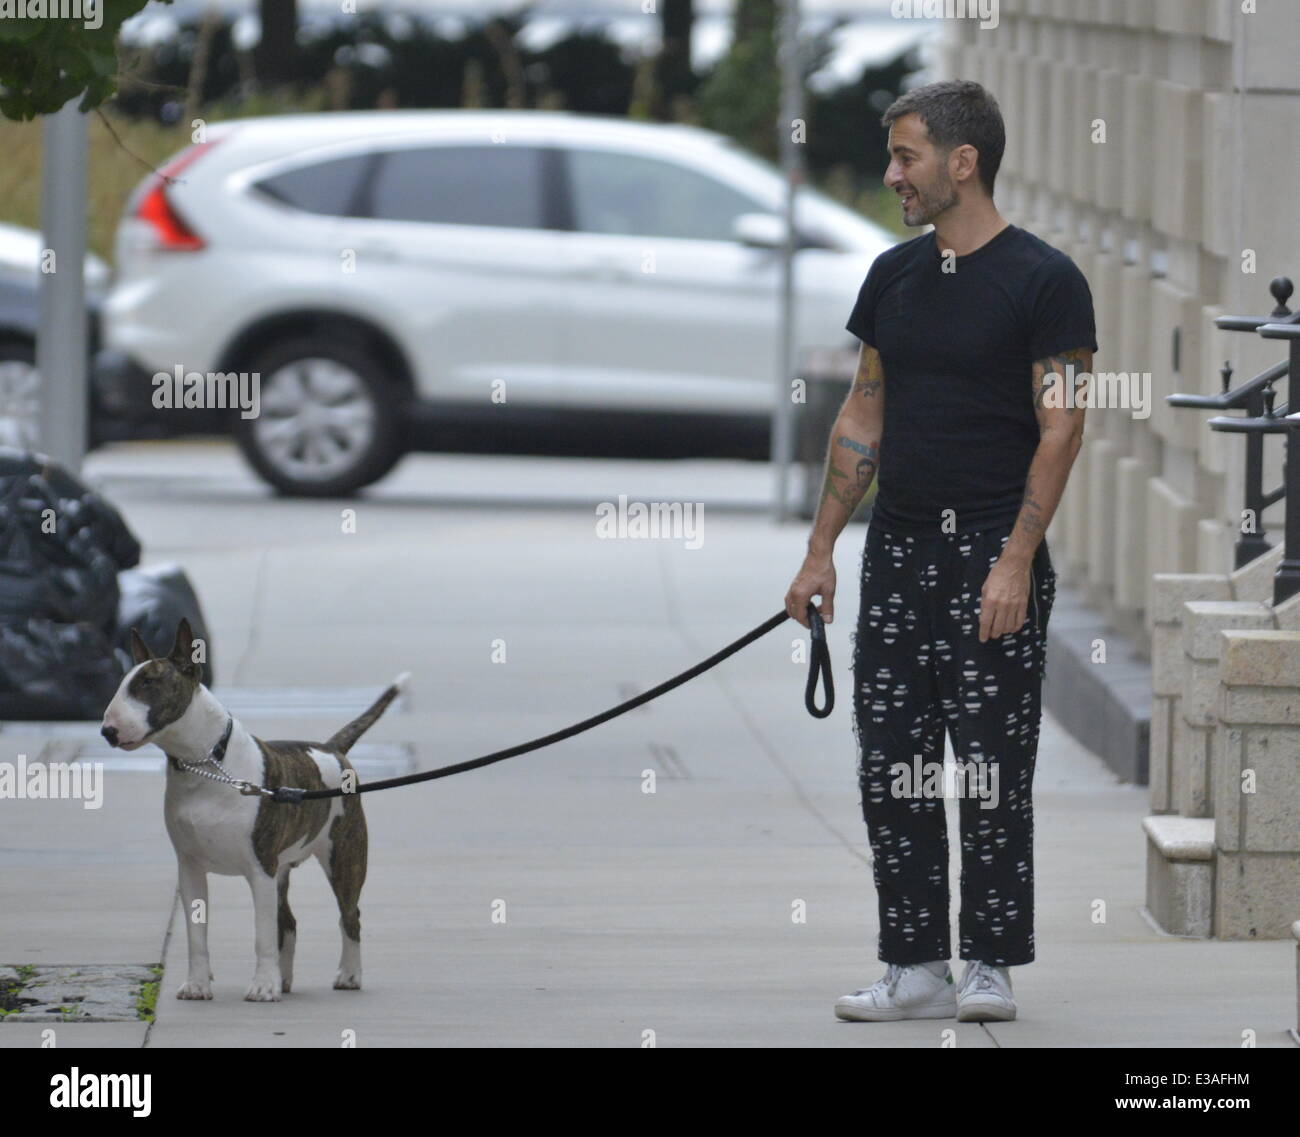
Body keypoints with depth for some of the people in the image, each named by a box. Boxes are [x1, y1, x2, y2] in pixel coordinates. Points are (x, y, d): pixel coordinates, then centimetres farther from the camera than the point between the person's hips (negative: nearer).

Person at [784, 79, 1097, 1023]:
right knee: (891, 766, 4)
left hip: (994, 555, -6)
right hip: (898, 552, 7)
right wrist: (821, 549, 10)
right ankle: (916, 968, 10)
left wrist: (1015, 562, -19)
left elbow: (1060, 429, -12)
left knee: (993, 768, -2)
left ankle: (991, 967, 6)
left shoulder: (1042, 281, -9)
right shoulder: (894, 277, 11)